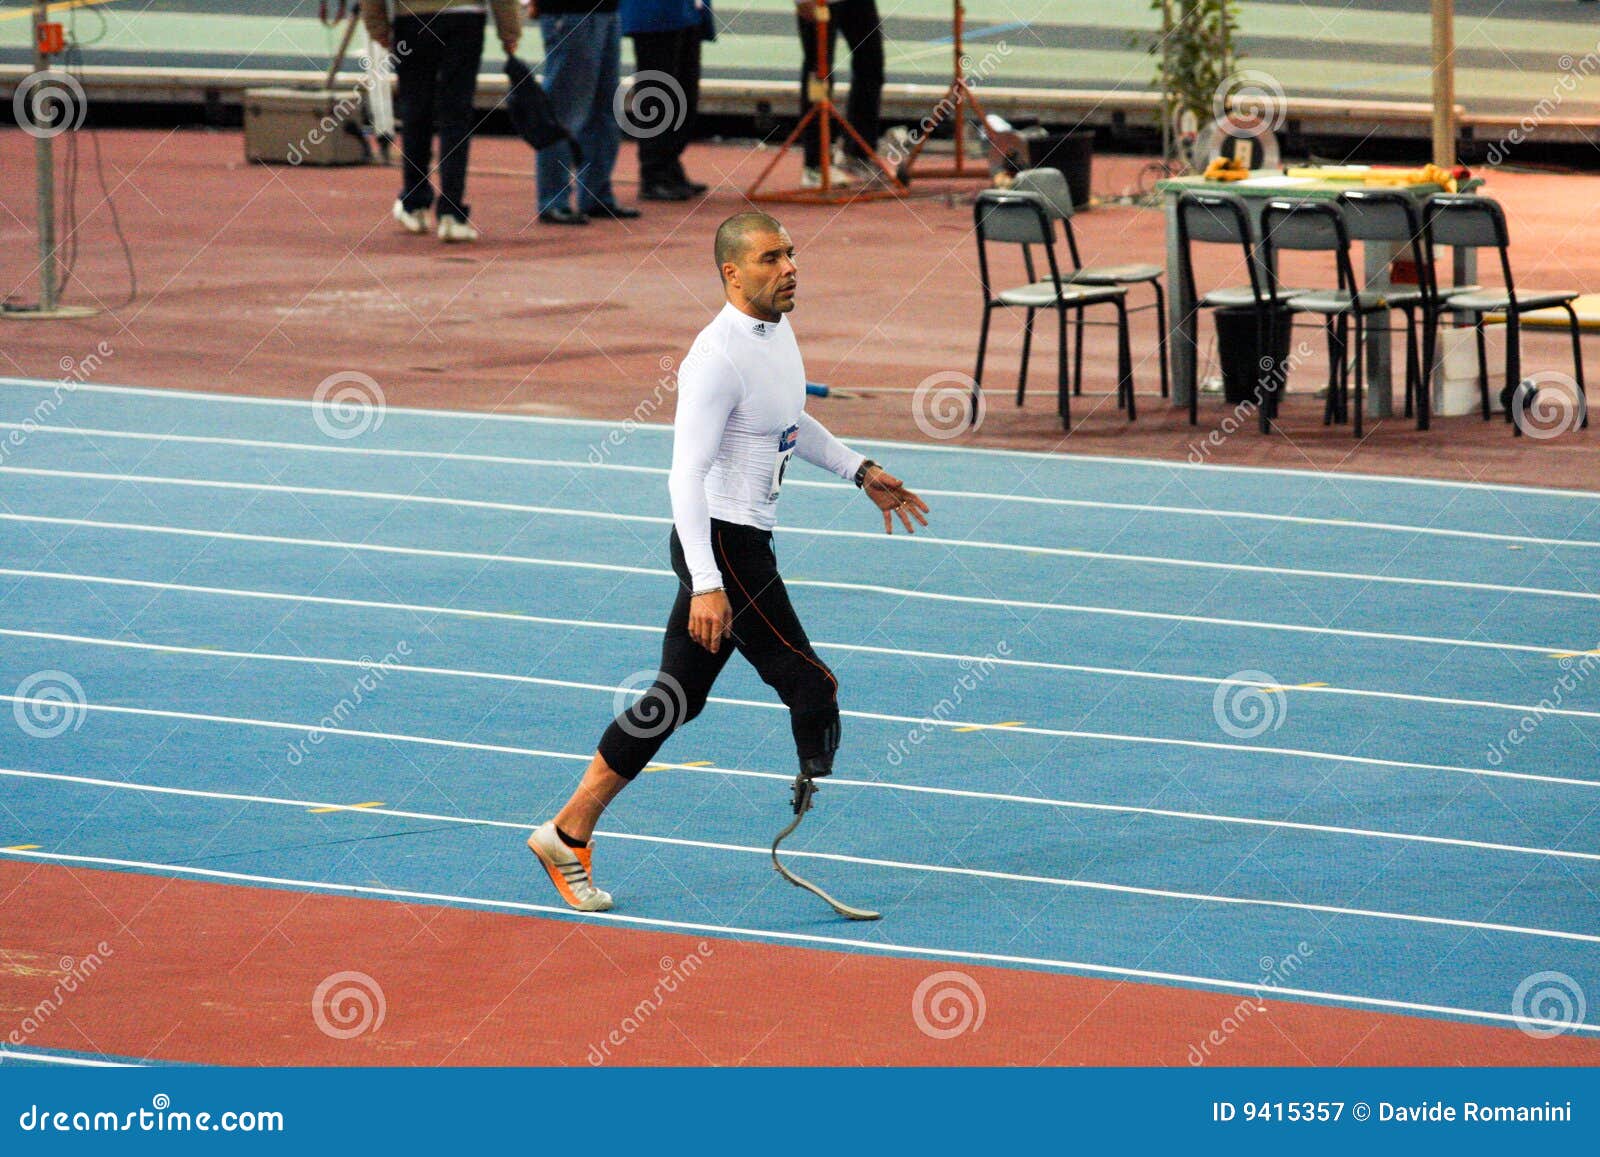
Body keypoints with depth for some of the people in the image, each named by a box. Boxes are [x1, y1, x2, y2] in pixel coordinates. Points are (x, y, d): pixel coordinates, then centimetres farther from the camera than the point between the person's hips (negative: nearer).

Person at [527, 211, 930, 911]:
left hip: (746, 543, 10)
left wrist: (861, 472, 28)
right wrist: (707, 584, -31)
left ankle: (568, 834, 19)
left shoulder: (778, 330, 10)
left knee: (674, 699, 13)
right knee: (811, 688, -8)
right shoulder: (718, 359, -21)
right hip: (722, 546, -10)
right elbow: (687, 474, -25)